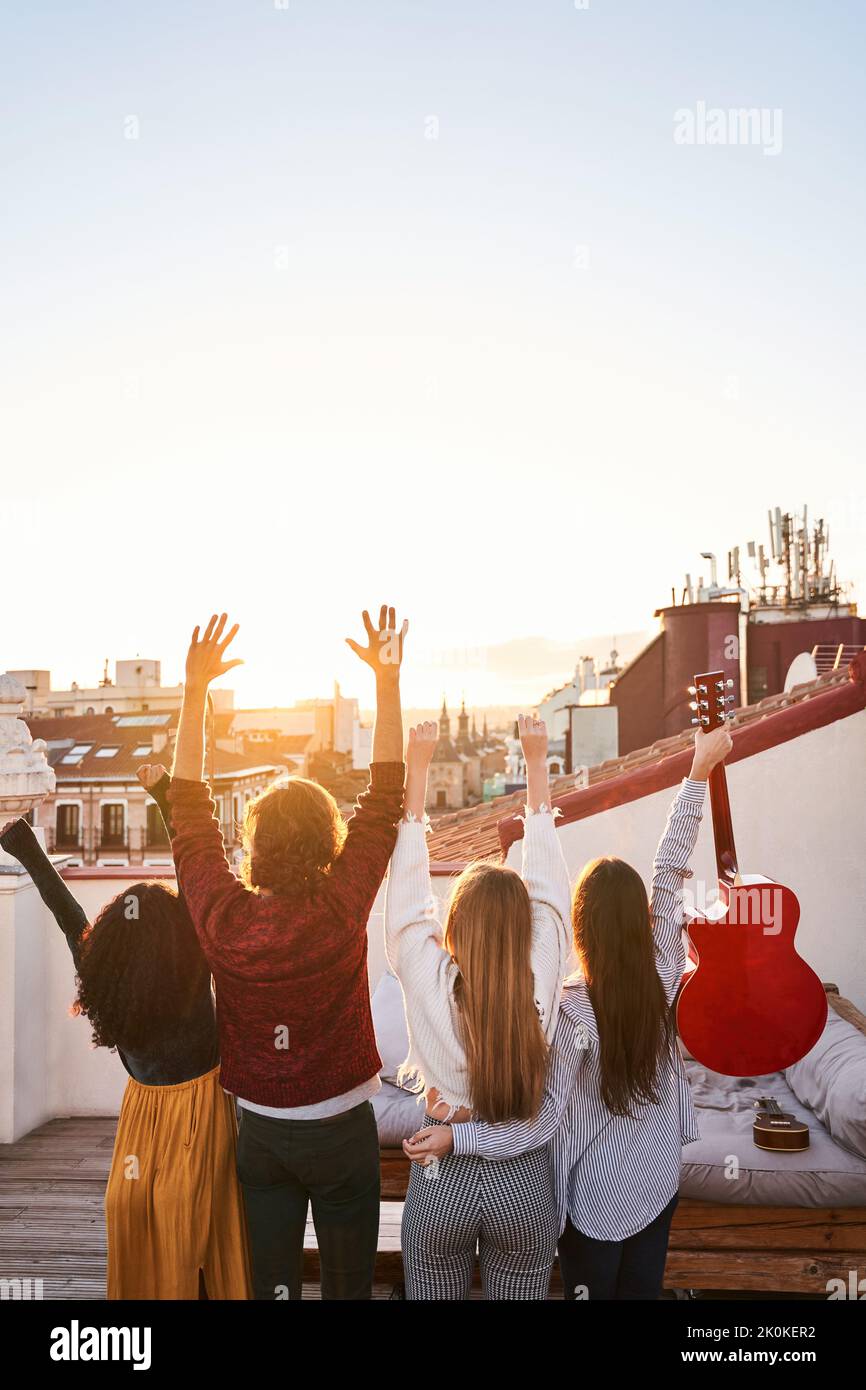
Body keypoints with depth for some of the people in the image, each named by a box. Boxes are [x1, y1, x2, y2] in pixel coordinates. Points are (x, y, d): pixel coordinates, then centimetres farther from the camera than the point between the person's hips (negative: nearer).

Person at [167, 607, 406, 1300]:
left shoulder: (223, 915, -16)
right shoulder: (342, 911, -22)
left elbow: (189, 807, -6)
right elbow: (385, 797, -16)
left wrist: (195, 687, -3)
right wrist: (388, 680, -13)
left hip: (258, 1128, 3)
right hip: (341, 1127, -2)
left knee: (271, 1281, 15)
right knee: (348, 1279, 14)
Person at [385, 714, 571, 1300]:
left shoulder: (428, 980, -21)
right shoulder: (543, 977, -17)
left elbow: (409, 881, -11)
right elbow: (546, 873, -9)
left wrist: (417, 767, -7)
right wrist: (536, 761, -1)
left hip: (442, 1179, -1)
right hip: (525, 1181, 1)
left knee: (433, 1295, 20)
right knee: (518, 1295, 20)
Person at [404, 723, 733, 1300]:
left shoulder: (571, 1012, -27)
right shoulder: (663, 978, -16)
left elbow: (541, 1121, -29)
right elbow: (671, 873, -11)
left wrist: (454, 1136, -27)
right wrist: (700, 771, -7)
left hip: (595, 1196, -4)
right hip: (660, 1183, 4)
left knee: (591, 1287, 17)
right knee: (643, 1289, 21)